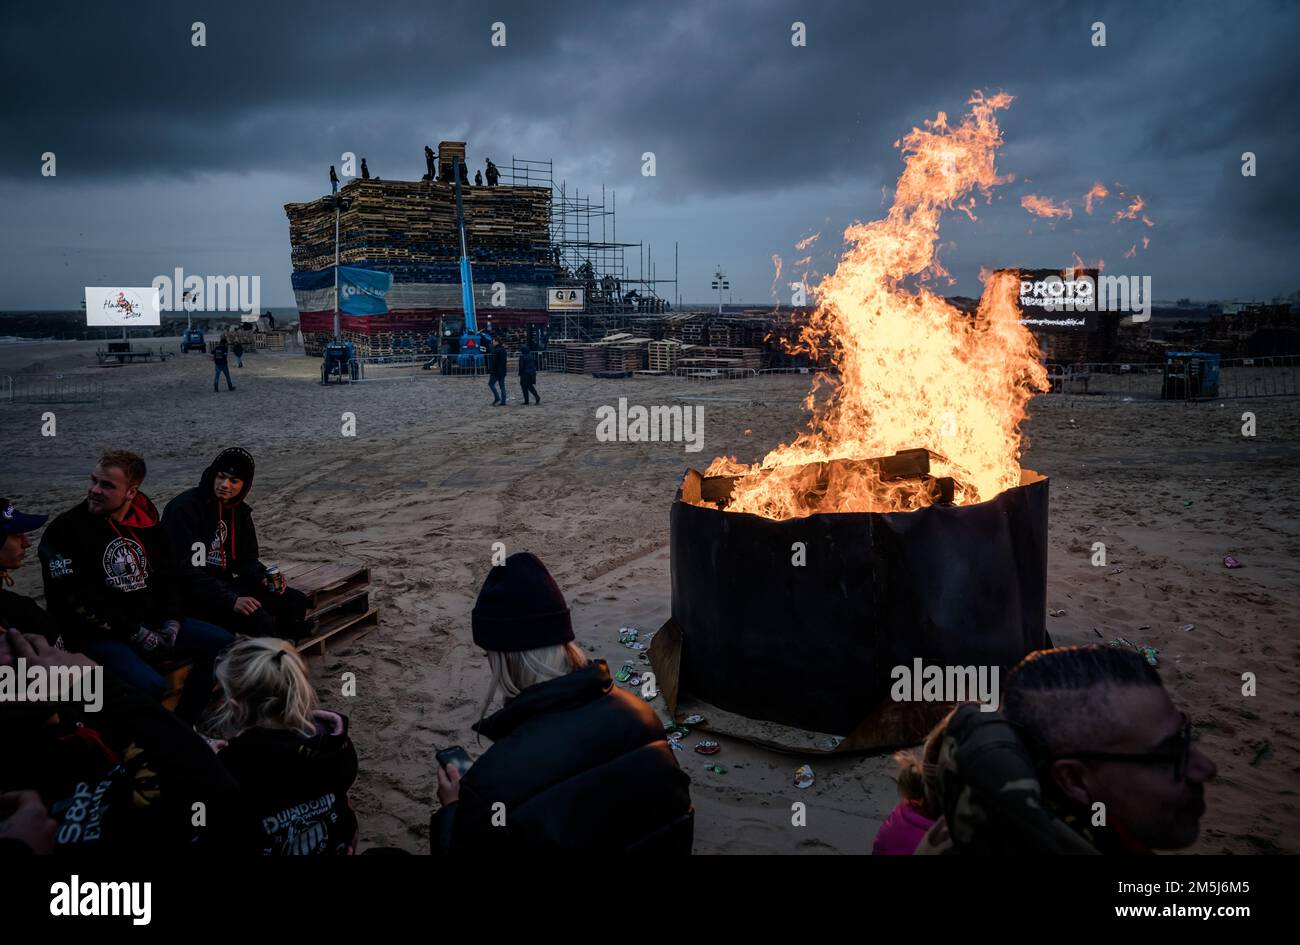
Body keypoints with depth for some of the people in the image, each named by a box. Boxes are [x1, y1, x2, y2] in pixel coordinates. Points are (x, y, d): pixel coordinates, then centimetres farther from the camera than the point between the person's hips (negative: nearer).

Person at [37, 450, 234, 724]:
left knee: (222, 642, -1)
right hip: (99, 637, -7)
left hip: (152, 624, 7)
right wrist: (135, 634, -16)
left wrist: (172, 621, 2)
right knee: (151, 686, -32)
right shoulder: (66, 530, -10)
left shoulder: (145, 523, 9)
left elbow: (165, 577, 19)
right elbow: (75, 601, -15)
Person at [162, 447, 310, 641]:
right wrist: (230, 600, -31)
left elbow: (246, 559, 14)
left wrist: (263, 578, -9)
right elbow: (185, 570, -24)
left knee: (296, 602, -4)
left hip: (223, 581, 8)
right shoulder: (185, 508, -17)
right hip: (190, 593, -8)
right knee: (258, 619, -30)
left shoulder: (240, 511, 7)